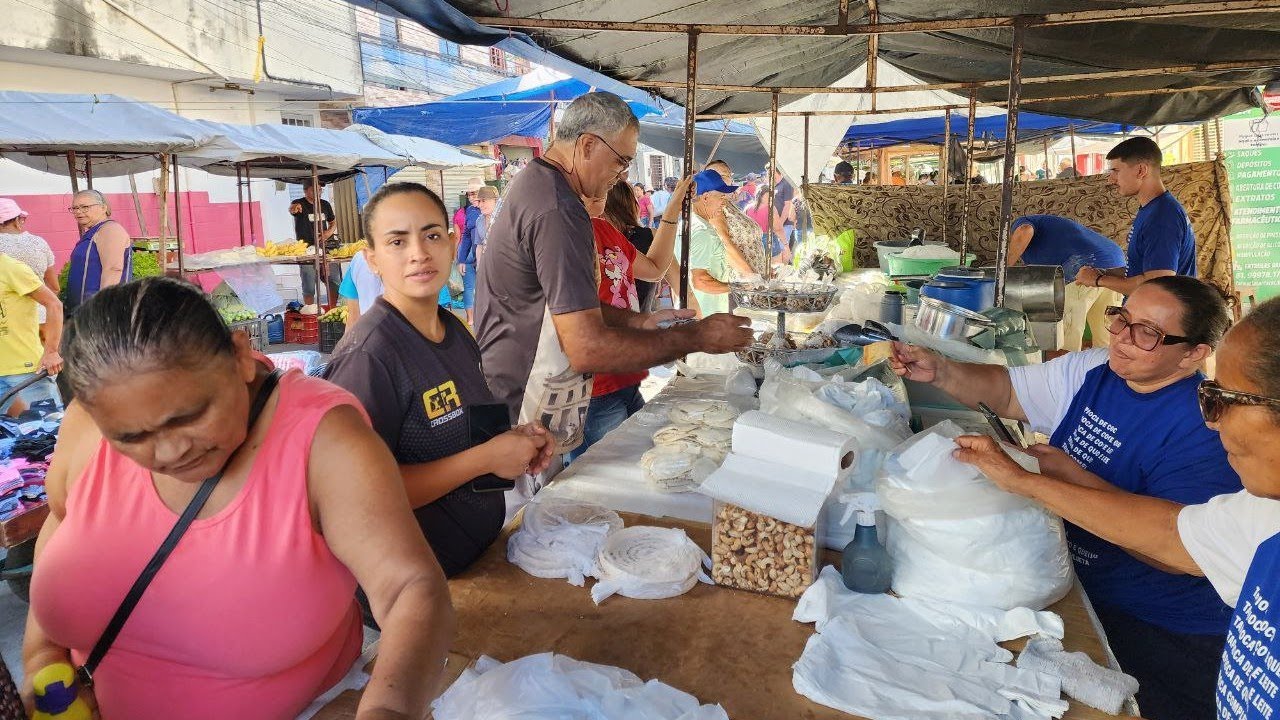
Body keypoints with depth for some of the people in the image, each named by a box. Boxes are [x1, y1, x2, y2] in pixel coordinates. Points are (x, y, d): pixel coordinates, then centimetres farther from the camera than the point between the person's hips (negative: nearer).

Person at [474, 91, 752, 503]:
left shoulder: (534, 184, 11)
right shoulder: (558, 211, -23)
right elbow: (588, 349, -28)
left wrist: (640, 322, 10)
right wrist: (696, 338, -19)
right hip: (524, 423, -10)